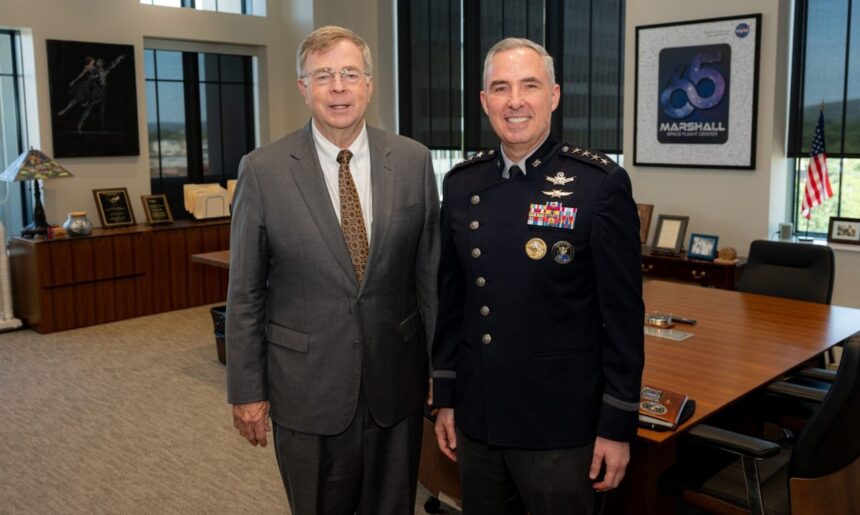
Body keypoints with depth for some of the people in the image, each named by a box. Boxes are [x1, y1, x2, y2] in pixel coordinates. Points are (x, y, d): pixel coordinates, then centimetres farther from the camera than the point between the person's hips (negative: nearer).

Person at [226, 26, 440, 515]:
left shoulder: (413, 161, -3)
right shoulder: (263, 170, -7)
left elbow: (431, 272, 2)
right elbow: (245, 291, -3)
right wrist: (247, 388, -2)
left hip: (396, 380, 2)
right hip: (306, 383, -1)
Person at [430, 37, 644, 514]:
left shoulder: (601, 183, -12)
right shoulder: (461, 183, 2)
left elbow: (623, 315, -10)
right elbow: (450, 298, 8)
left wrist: (618, 425, -8)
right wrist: (445, 397, 9)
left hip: (562, 426, -4)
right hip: (476, 420, 4)